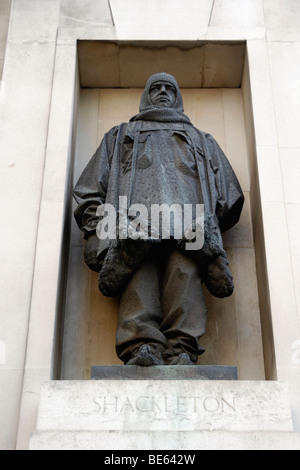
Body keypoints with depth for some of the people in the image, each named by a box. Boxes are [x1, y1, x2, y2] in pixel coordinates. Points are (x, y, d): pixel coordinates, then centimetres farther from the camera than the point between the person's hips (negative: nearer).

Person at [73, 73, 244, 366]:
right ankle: (142, 349, -48)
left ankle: (181, 353, -45)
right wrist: (96, 232, 5)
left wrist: (209, 227, 6)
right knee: (139, 268, -32)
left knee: (185, 266, -32)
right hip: (135, 215, 0)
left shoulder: (200, 140, 42)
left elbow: (229, 195, 27)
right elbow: (90, 189, 24)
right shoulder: (121, 135, 40)